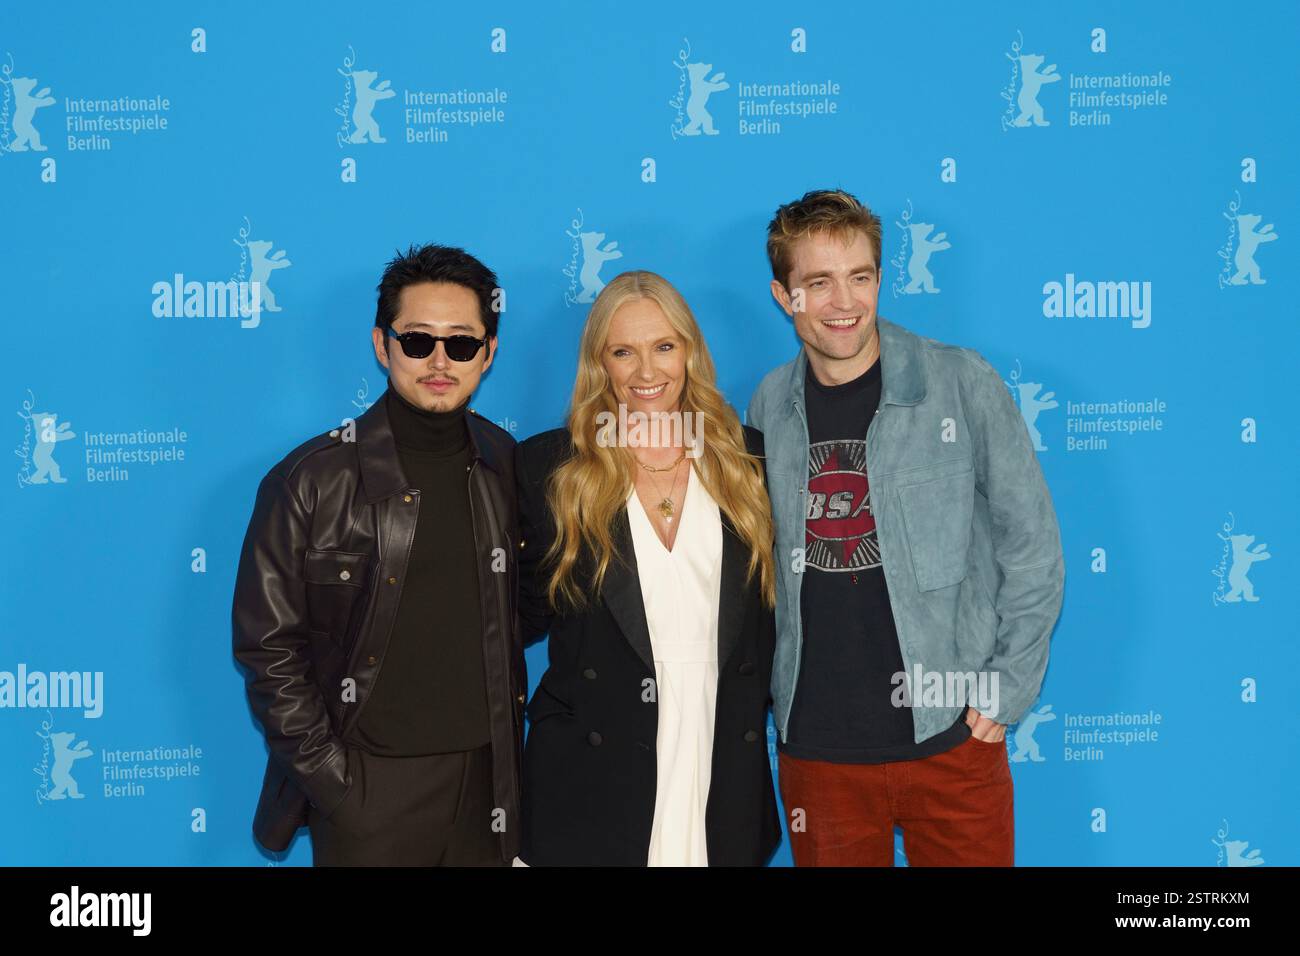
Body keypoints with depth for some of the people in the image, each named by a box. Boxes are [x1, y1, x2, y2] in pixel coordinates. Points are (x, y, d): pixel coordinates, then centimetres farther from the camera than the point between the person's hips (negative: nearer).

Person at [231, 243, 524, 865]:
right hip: (370, 790, -3)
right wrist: (330, 777, -10)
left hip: (487, 780, 3)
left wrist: (510, 751, 7)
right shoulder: (311, 481, -9)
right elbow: (269, 647, -6)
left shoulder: (507, 469, 2)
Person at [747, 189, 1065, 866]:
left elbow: (1031, 543, -2)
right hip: (813, 745, 3)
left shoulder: (960, 383, -6)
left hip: (951, 738, -2)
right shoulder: (769, 406, 3)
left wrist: (1006, 692, -5)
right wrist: (772, 691, 5)